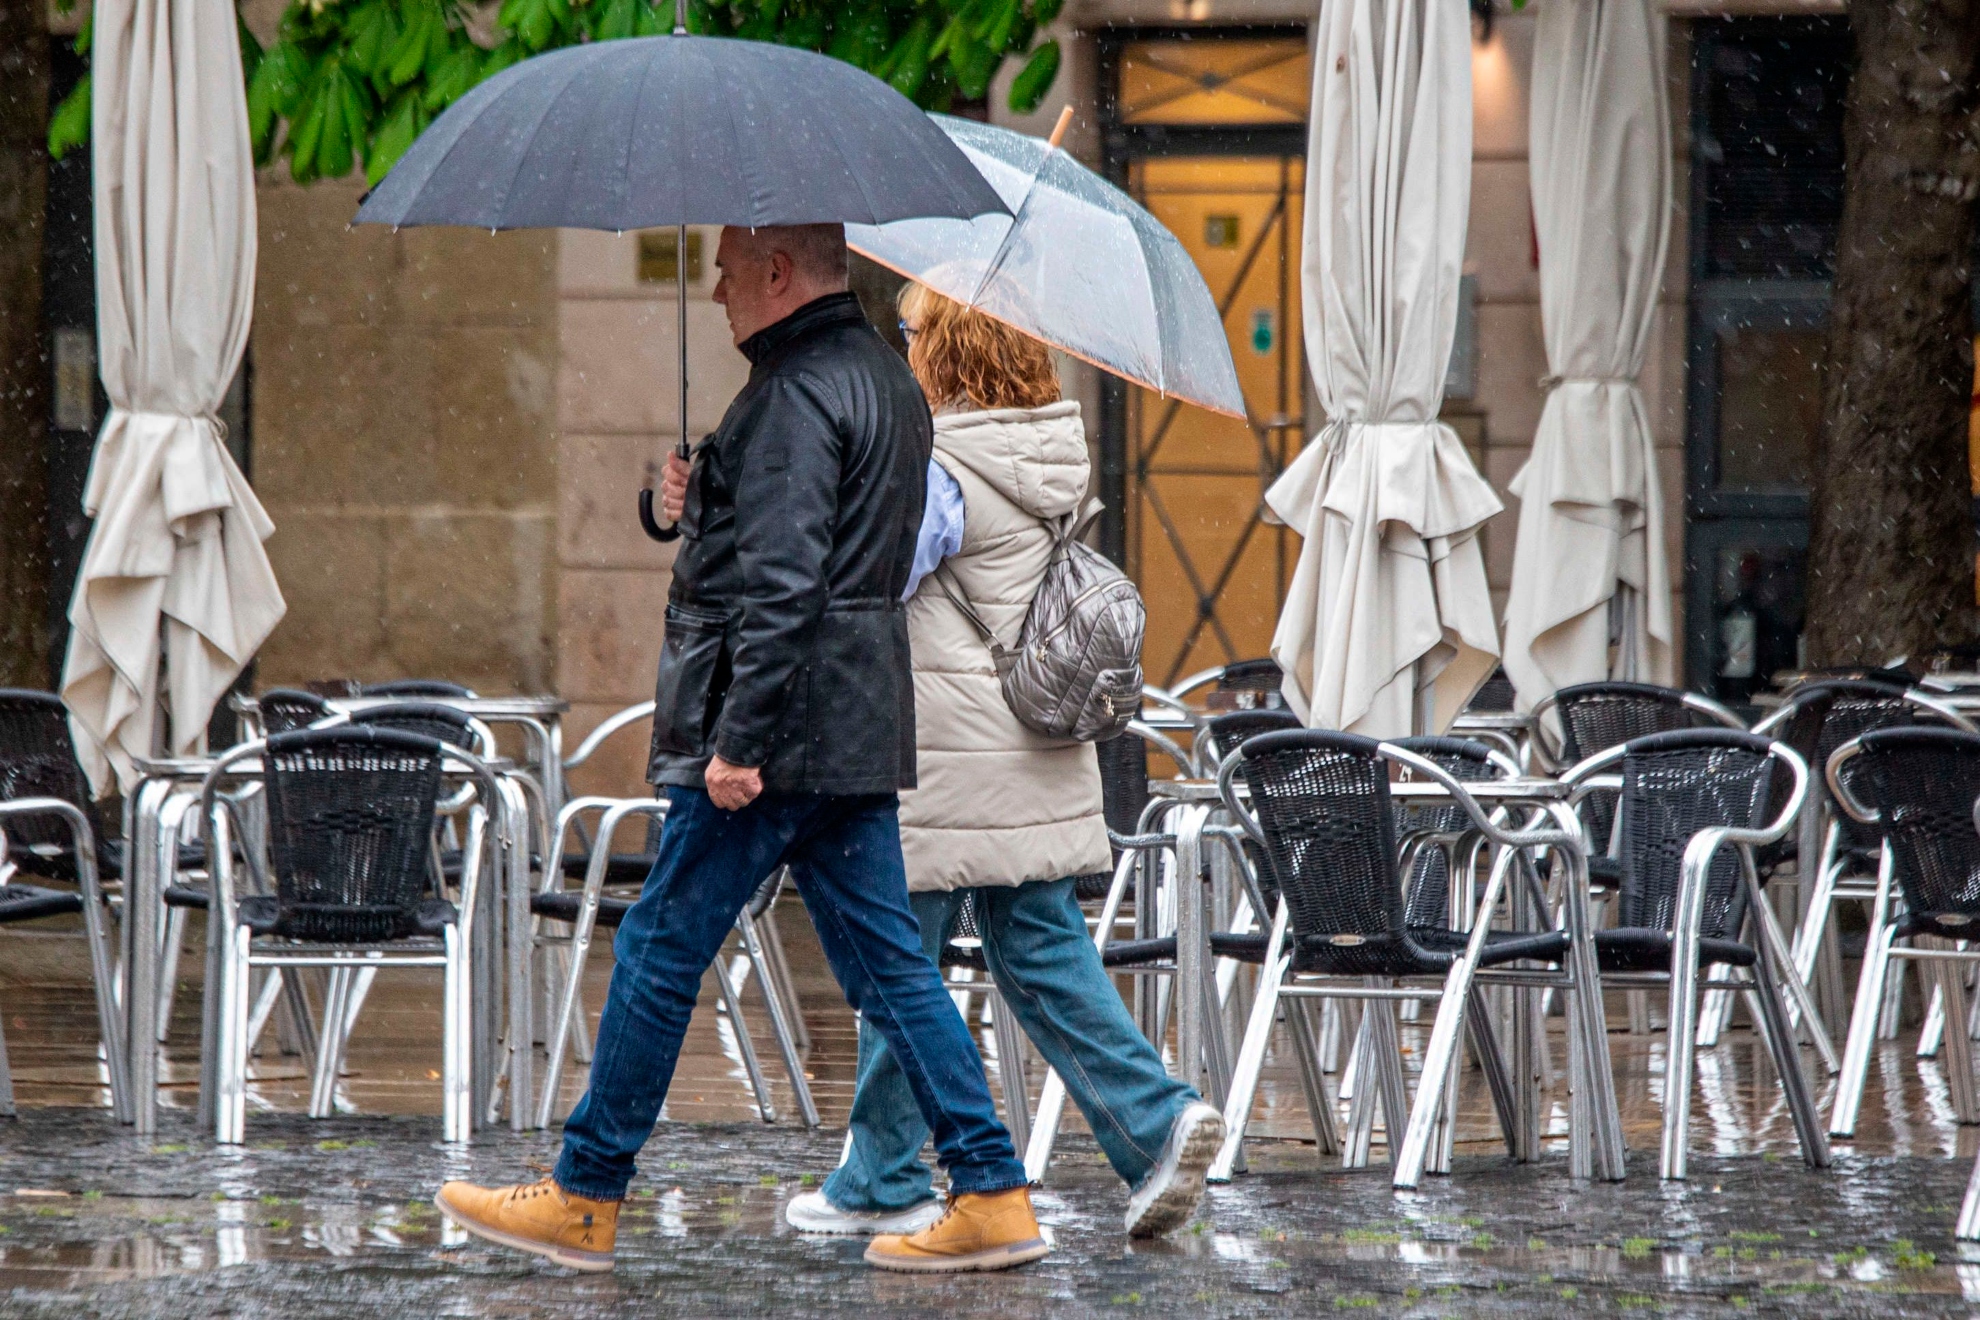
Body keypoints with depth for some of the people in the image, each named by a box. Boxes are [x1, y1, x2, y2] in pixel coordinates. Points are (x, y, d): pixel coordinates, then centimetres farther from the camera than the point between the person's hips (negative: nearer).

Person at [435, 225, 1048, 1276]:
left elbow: (783, 586, -23)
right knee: (887, 963, 8)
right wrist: (706, 510, 14)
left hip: (780, 727, -9)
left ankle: (583, 1200, 7)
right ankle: (993, 1196, 3)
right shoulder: (885, 379, 17)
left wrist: (738, 741, -24)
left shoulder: (794, 395, -15)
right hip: (860, 734, 9)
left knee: (660, 951, 0)